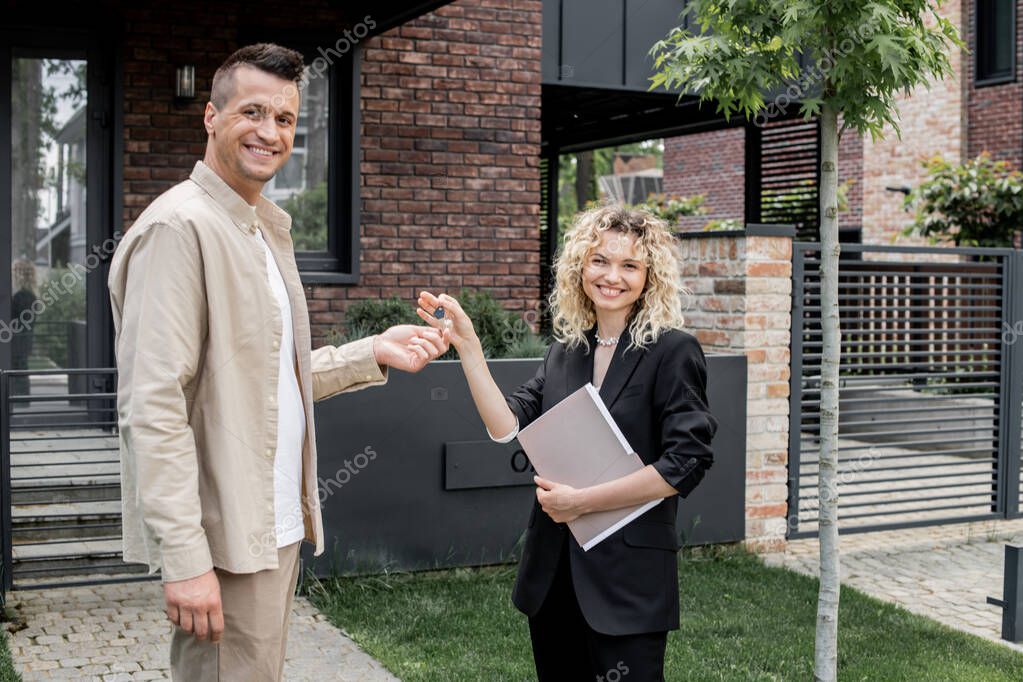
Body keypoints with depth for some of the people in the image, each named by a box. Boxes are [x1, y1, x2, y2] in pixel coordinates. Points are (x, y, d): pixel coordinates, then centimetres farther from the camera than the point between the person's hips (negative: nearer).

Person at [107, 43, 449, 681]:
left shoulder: (269, 228, 15)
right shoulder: (180, 226, -15)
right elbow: (153, 405, -21)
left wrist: (374, 354, 8)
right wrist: (186, 558, -24)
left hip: (278, 526, 9)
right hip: (225, 536, -9)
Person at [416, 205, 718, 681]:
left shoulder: (672, 352, -8)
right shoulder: (564, 352, 8)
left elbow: (684, 464, -15)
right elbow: (507, 427, -2)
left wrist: (582, 502, -16)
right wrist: (467, 346, -8)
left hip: (630, 575, -5)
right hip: (554, 568, 6)